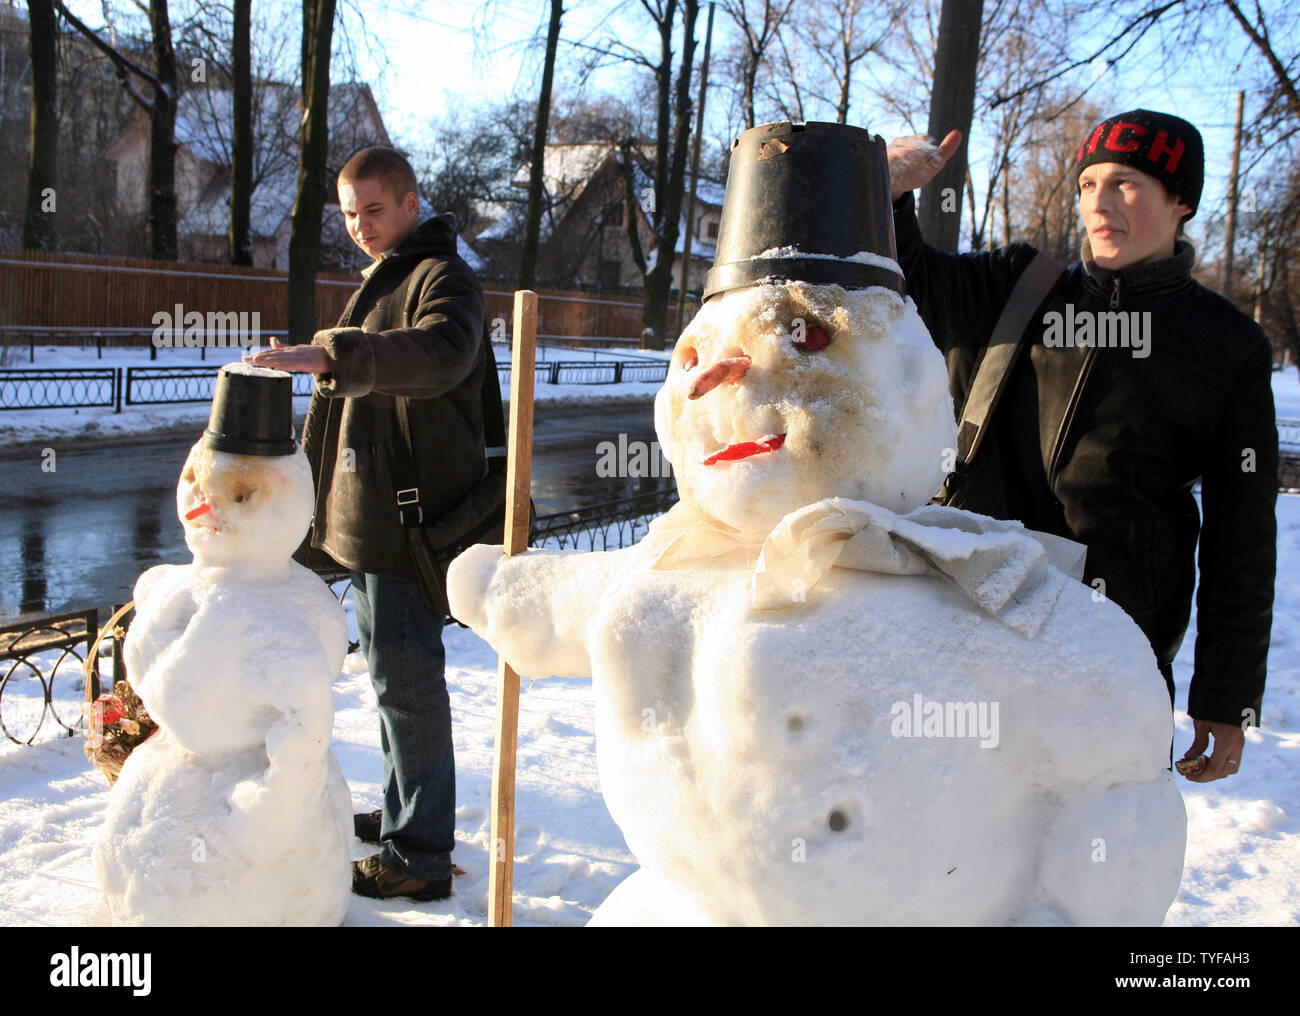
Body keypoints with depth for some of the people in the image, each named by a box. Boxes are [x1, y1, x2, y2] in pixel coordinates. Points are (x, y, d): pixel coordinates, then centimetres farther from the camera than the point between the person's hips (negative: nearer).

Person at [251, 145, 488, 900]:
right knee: (391, 670, 18)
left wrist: (328, 354, -45)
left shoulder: (443, 278, -11)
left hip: (413, 519, -10)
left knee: (407, 679, -6)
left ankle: (421, 854, 3)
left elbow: (439, 353, -35)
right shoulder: (381, 280, 20)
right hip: (367, 515, 10)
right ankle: (405, 810, 33)